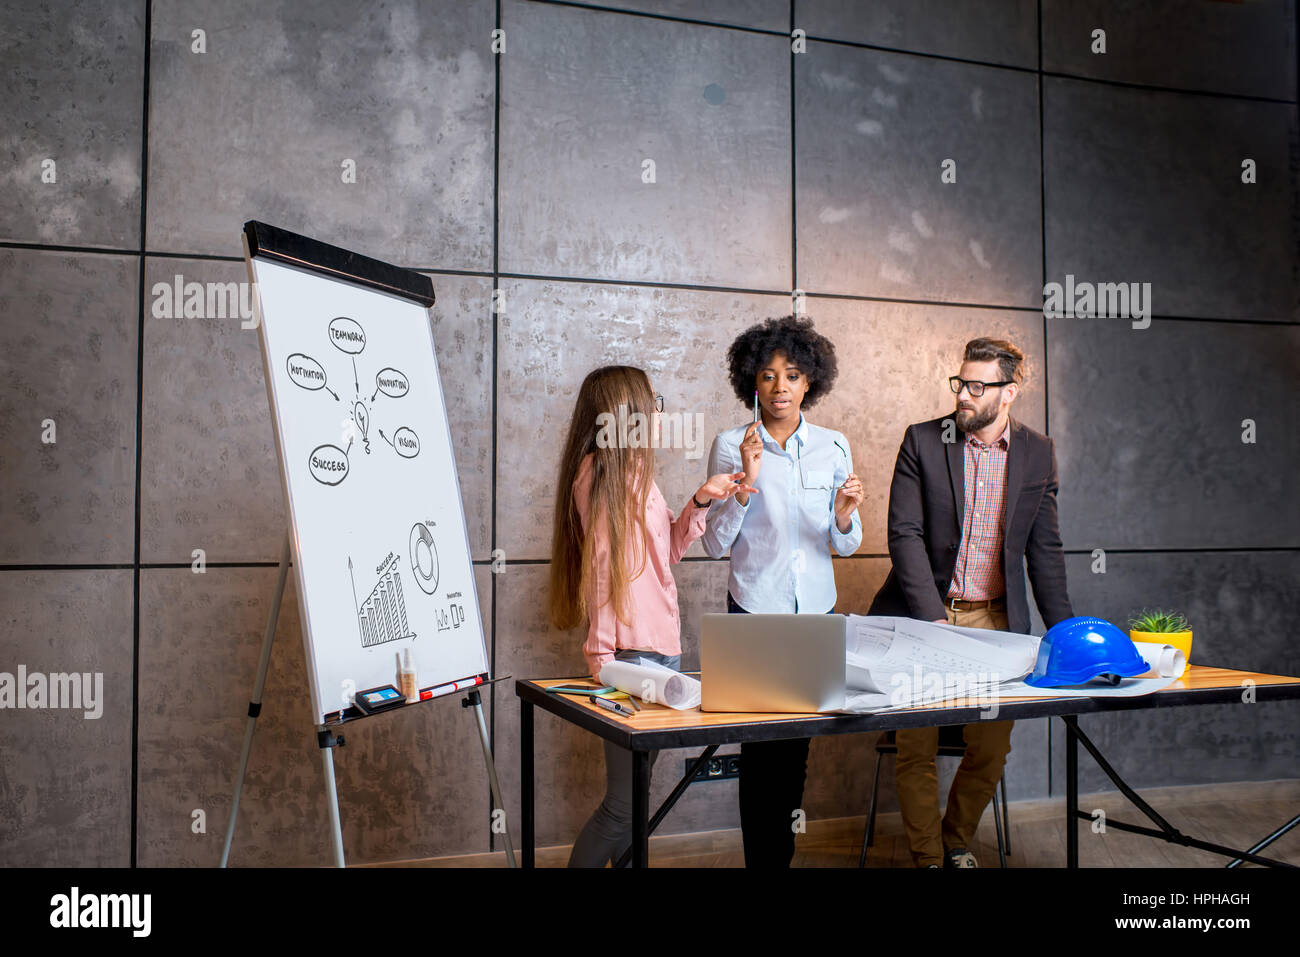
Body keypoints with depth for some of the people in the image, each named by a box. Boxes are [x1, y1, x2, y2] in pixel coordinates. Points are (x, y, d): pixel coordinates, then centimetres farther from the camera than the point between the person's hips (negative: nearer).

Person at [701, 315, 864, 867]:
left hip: (816, 610, 3)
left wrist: (845, 514, -13)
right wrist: (745, 486, -18)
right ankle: (763, 858, 9)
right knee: (762, 743, -4)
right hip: (755, 609, -3)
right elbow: (715, 544, -5)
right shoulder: (731, 446, -3)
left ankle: (781, 851, 24)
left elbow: (846, 545, 9)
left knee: (798, 740, 8)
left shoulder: (832, 446, 6)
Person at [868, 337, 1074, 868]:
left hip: (996, 620, 2)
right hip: (923, 615, -2)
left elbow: (1043, 549, 10)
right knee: (916, 747, -2)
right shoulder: (922, 441, -3)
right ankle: (927, 856, 17)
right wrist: (934, 617, -17)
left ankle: (957, 843, 29)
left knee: (991, 748, 4)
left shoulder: (1038, 451, 5)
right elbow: (905, 534, -8)